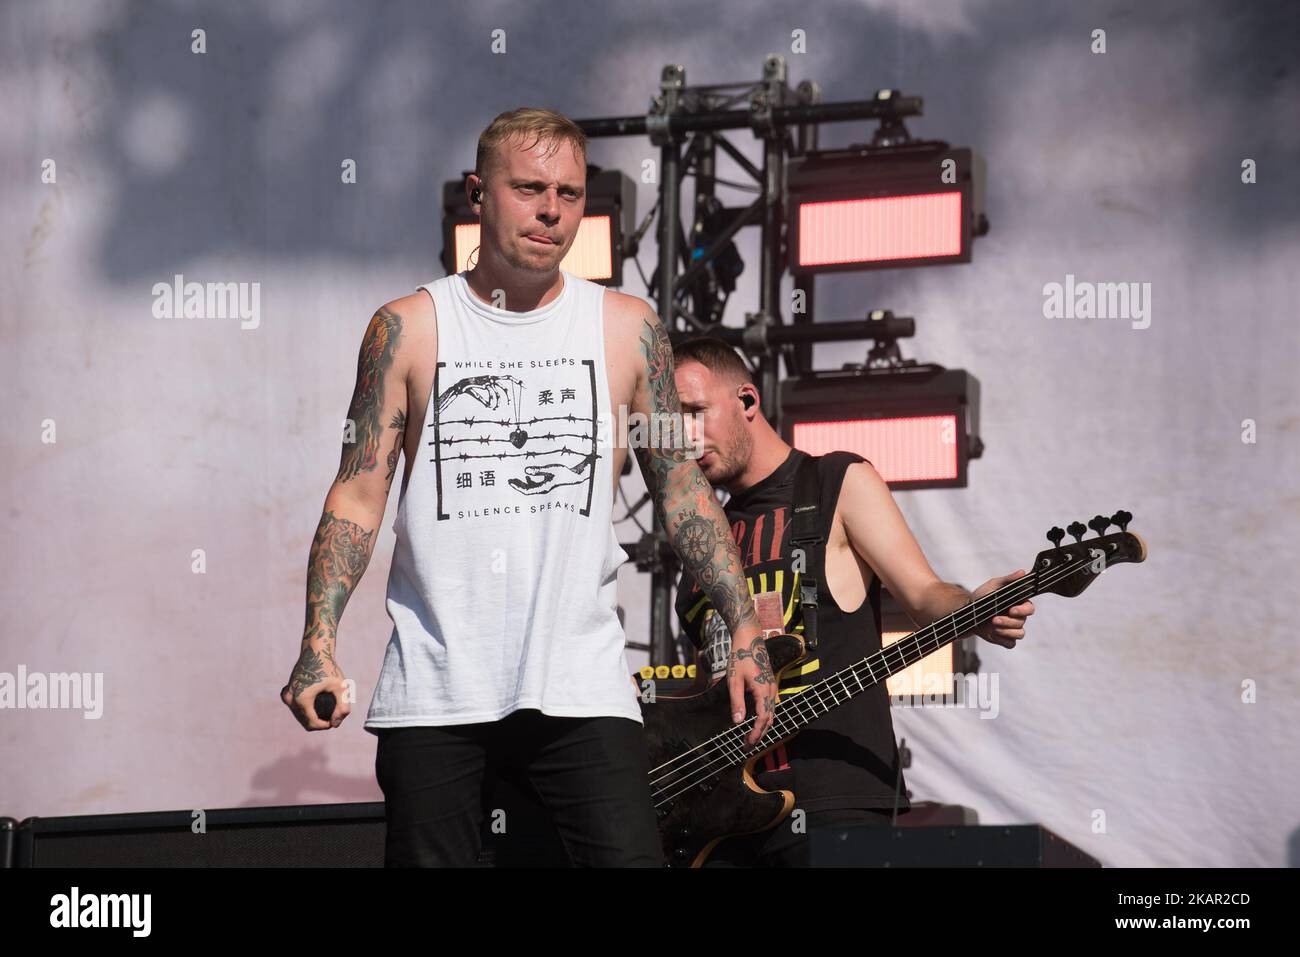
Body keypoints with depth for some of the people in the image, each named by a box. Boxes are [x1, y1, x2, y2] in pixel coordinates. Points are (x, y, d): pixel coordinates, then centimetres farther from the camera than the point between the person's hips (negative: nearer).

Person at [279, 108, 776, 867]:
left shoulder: (627, 328, 7)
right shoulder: (409, 330, 4)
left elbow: (683, 488, 11)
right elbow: (359, 497, 3)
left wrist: (746, 632, 4)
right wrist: (320, 648, -8)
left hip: (581, 683, 0)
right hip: (433, 686, 0)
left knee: (631, 859, -11)